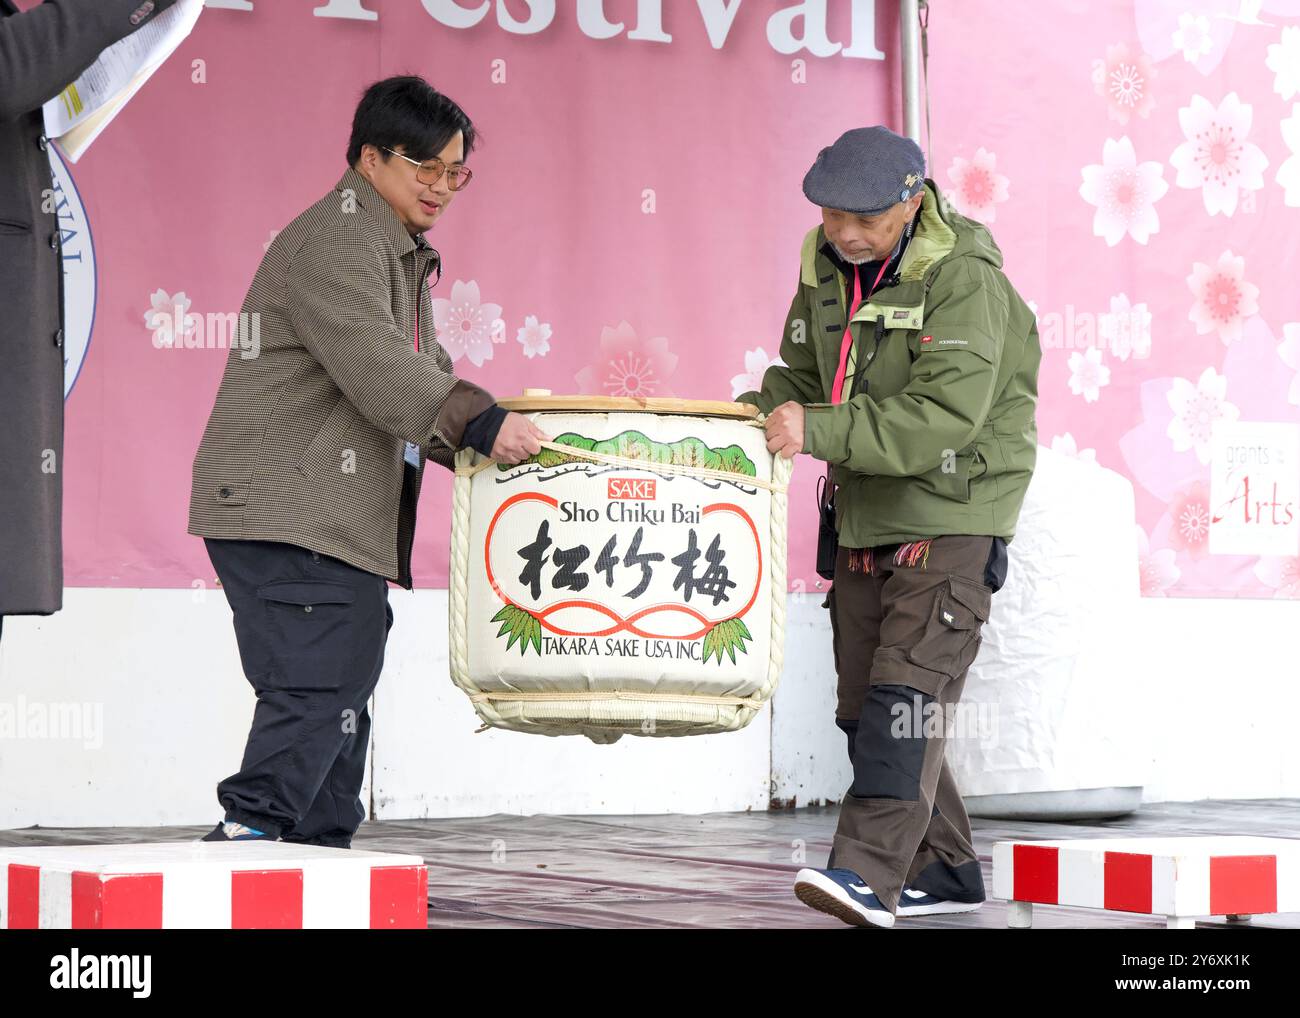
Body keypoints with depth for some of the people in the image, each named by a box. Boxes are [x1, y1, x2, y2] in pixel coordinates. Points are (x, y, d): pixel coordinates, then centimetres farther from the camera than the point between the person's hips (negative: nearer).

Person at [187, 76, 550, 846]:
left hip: (341, 521, 11)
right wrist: (478, 421, -35)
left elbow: (423, 377, 26)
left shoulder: (402, 255, 24)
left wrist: (499, 443, 12)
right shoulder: (338, 242, -11)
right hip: (286, 514, -11)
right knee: (315, 683, -18)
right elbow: (374, 364, -26)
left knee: (342, 689, 11)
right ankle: (249, 832, -19)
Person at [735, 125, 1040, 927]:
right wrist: (758, 411, -5)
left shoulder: (965, 280, -18)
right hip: (866, 515, 8)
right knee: (867, 699, 9)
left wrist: (819, 430, -33)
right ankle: (944, 869, 20)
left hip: (953, 513, -8)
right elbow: (805, 375, 17)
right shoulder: (826, 268, 6)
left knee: (910, 688, -17)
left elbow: (944, 416, -27)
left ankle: (870, 871, -24)